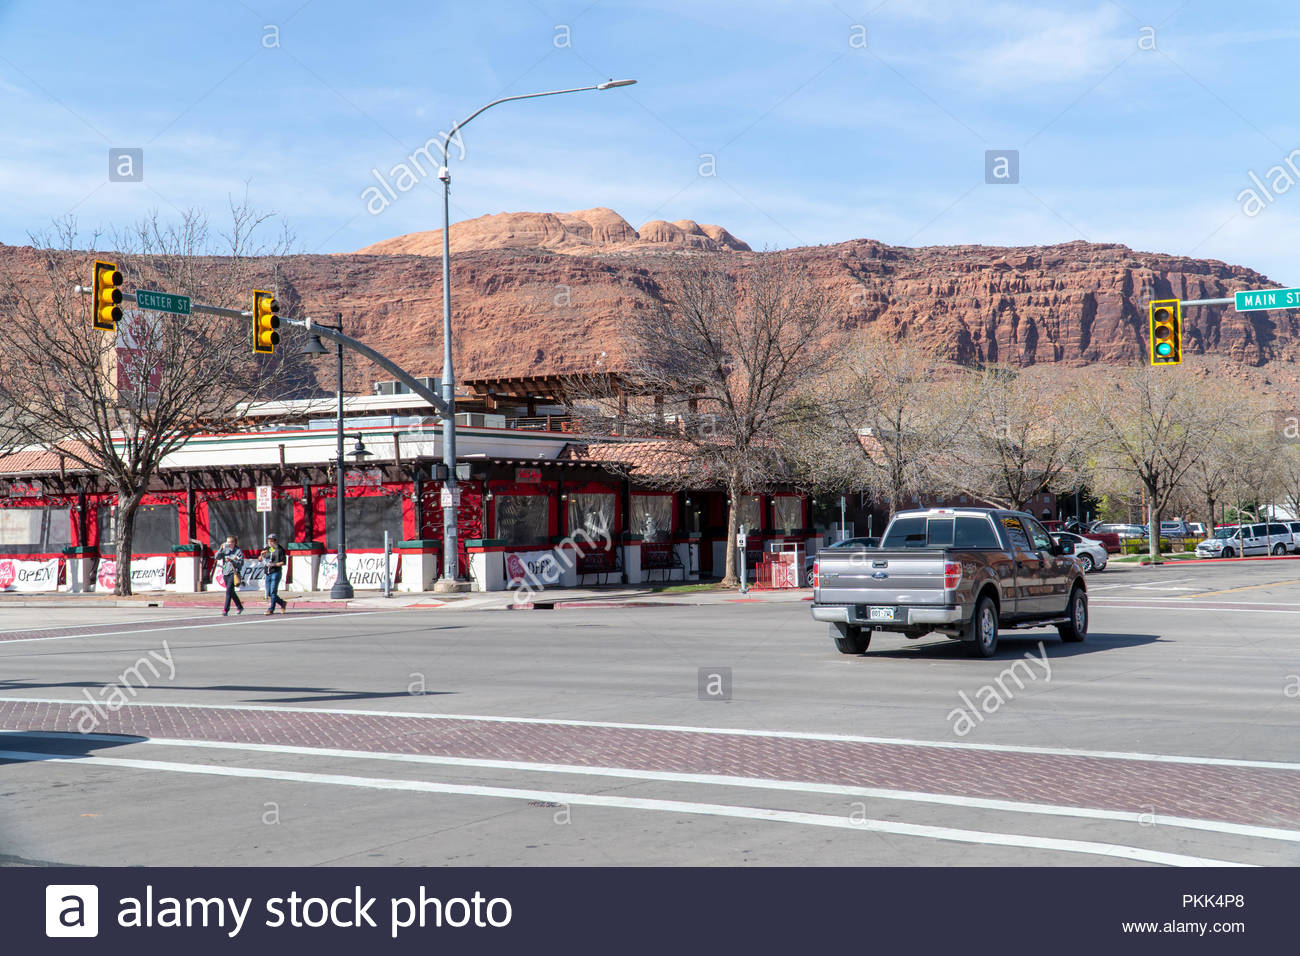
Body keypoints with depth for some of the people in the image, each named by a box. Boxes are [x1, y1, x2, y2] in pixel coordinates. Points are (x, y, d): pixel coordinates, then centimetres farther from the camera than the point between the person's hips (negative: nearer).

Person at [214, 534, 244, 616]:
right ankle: (240, 607, 29)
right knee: (231, 592, 14)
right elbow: (217, 557, 1)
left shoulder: (238, 551, -4)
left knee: (229, 591, -15)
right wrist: (221, 549, -11)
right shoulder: (225, 550, 9)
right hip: (225, 573, 6)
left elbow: (241, 563, -9)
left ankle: (226, 610, -16)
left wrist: (231, 560, -21)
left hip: (234, 573, -6)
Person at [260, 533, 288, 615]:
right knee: (269, 593, 7)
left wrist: (274, 564, -20)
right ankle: (282, 603, 24)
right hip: (268, 573, 7)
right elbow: (260, 560, 16)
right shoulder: (266, 549, 14)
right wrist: (262, 554, -4)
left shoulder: (280, 550, -3)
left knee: (273, 592, -11)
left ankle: (271, 609, -8)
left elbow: (283, 562, -8)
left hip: (276, 572, -7)